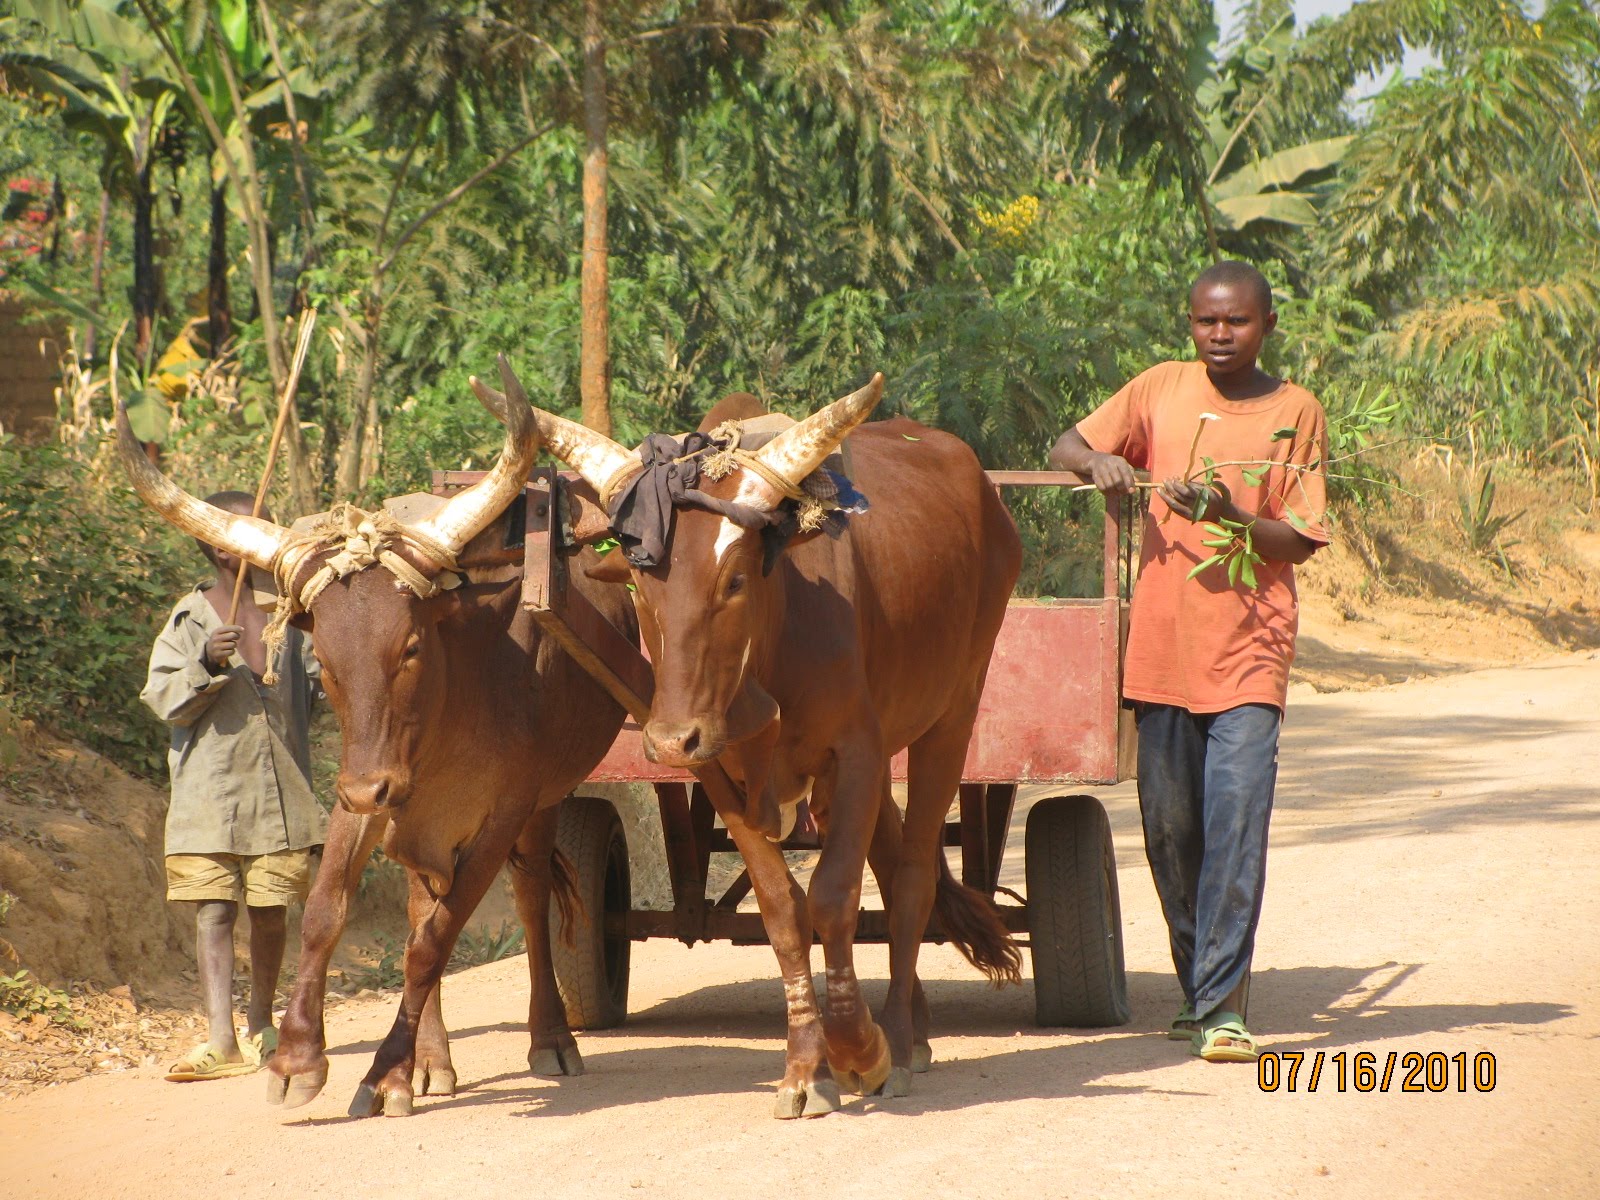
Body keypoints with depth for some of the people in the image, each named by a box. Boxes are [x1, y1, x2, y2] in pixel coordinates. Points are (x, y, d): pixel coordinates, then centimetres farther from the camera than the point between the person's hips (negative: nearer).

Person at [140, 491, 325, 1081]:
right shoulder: (190, 622, -1)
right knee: (214, 909, -9)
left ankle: (261, 1026, 26)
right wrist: (206, 667, -23)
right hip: (210, 789, -3)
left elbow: (319, 680, 17)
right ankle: (220, 1038, -13)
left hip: (282, 791, 3)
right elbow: (163, 698, -7)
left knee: (271, 911, 8)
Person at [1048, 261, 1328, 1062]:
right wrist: (1099, 461, -12)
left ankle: (1222, 1008, -13)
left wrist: (1230, 515, -19)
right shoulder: (1162, 391, 7)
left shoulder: (1296, 413, 1)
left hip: (1250, 650, -3)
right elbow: (1065, 447, 10)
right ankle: (1199, 986, 25)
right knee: (1168, 828, 8)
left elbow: (1299, 542, -2)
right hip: (1161, 643, 3)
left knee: (1237, 824, -13)